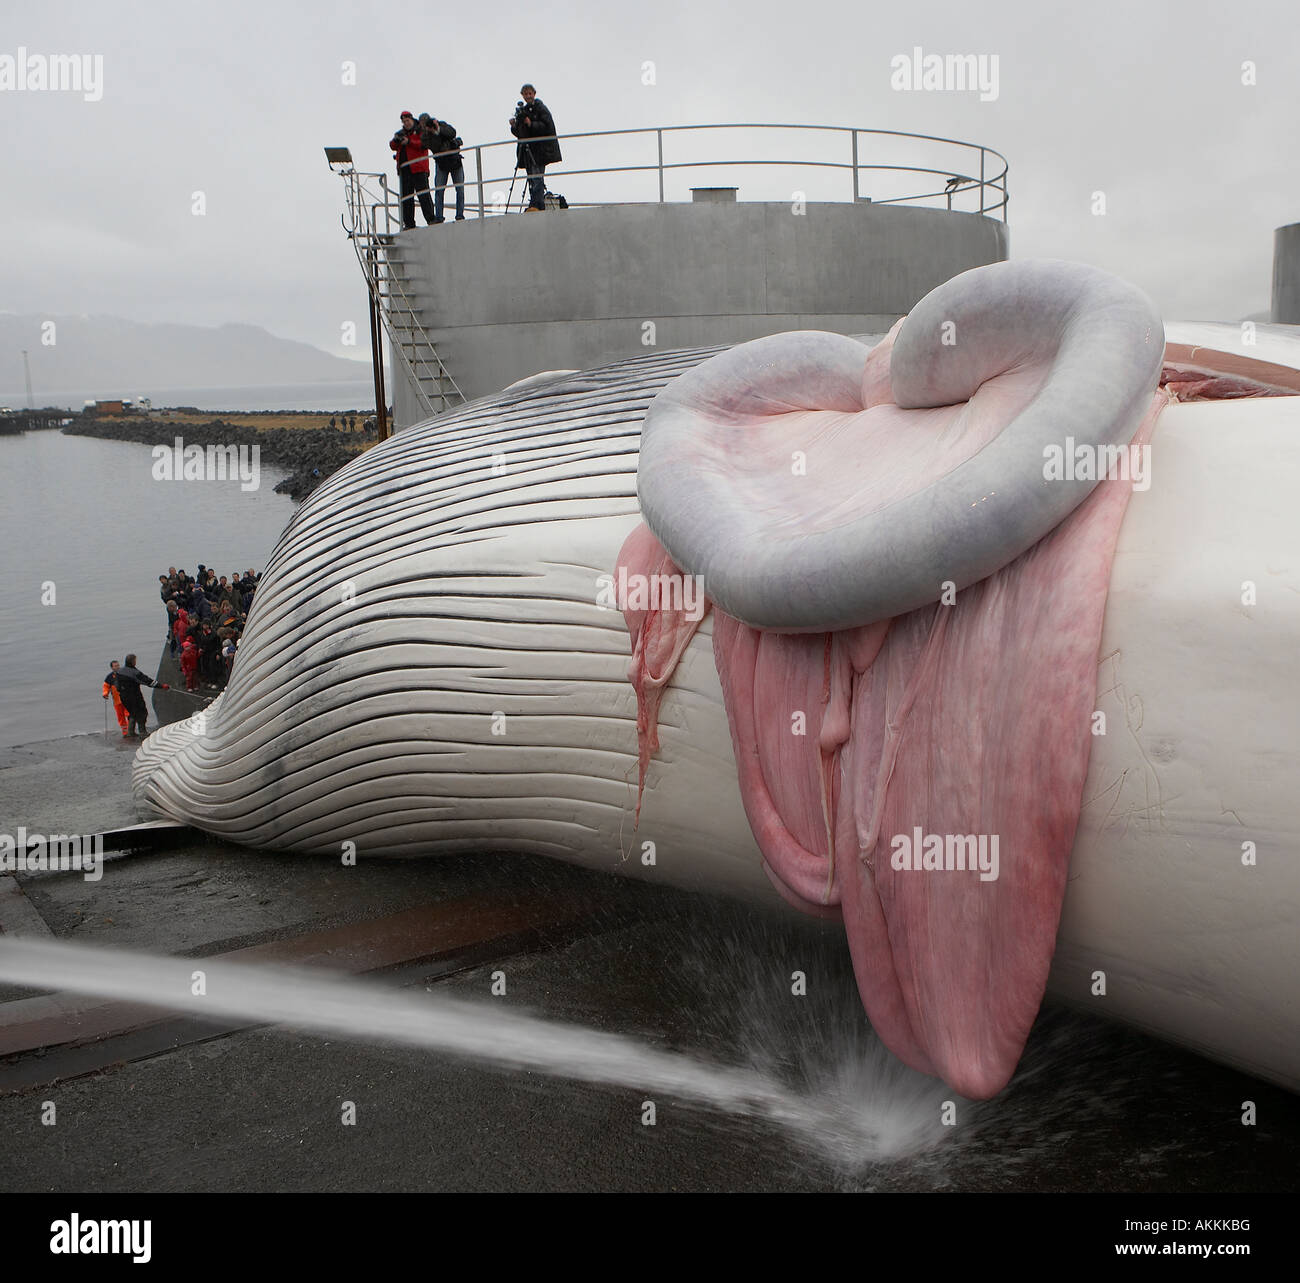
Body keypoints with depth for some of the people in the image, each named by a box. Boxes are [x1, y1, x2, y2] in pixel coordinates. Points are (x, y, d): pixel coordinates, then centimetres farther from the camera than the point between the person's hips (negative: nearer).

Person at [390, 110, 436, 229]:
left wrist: (409, 142, -18)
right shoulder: (401, 133, 22)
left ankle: (431, 219, -9)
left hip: (418, 168, -6)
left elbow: (424, 144, -11)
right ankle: (409, 223, 7)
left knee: (423, 194, -10)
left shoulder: (420, 131, 5)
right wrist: (396, 140, -7)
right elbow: (393, 146, 15)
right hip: (404, 169, 6)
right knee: (406, 197, 4)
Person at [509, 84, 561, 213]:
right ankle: (538, 206, 4)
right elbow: (518, 134, 21)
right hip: (526, 151, 7)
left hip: (539, 149, -7)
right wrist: (514, 125, 0)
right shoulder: (521, 110, 20)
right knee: (531, 180, 4)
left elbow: (548, 126, -10)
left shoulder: (541, 108, 1)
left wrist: (531, 124, -18)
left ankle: (537, 205, -24)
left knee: (537, 178, -17)